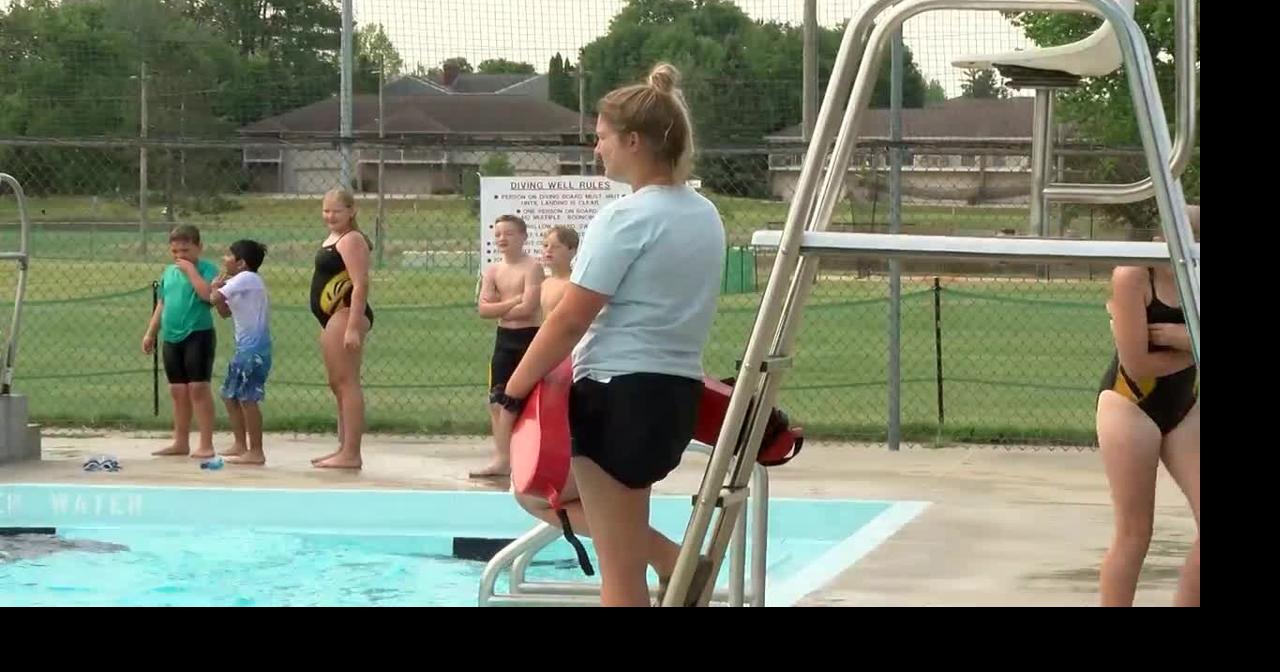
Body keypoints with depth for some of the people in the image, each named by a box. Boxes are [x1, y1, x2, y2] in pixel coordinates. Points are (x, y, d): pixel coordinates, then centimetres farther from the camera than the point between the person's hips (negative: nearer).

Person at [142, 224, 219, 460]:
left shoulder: (206, 268, -4)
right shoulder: (168, 272, 15)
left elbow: (207, 293, -22)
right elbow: (162, 305, 22)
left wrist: (190, 270, -17)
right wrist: (150, 333, 20)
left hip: (198, 334, -7)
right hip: (171, 337, 7)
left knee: (198, 387, -9)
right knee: (178, 391, 11)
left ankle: (206, 445, -8)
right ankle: (181, 442, 19)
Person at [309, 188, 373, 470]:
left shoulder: (351, 240, -11)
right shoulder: (332, 239, 19)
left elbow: (361, 284, -20)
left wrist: (353, 327, -26)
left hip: (346, 314, -11)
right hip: (332, 317, 11)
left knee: (346, 382, -11)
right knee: (338, 385, 14)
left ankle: (351, 454, -13)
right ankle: (344, 449, 20)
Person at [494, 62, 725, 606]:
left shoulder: (626, 217, -15)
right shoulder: (705, 215, 10)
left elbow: (569, 320, -17)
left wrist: (513, 392, -8)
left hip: (621, 394, -9)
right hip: (679, 393, 9)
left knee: (621, 572, -1)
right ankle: (677, 564, 14)